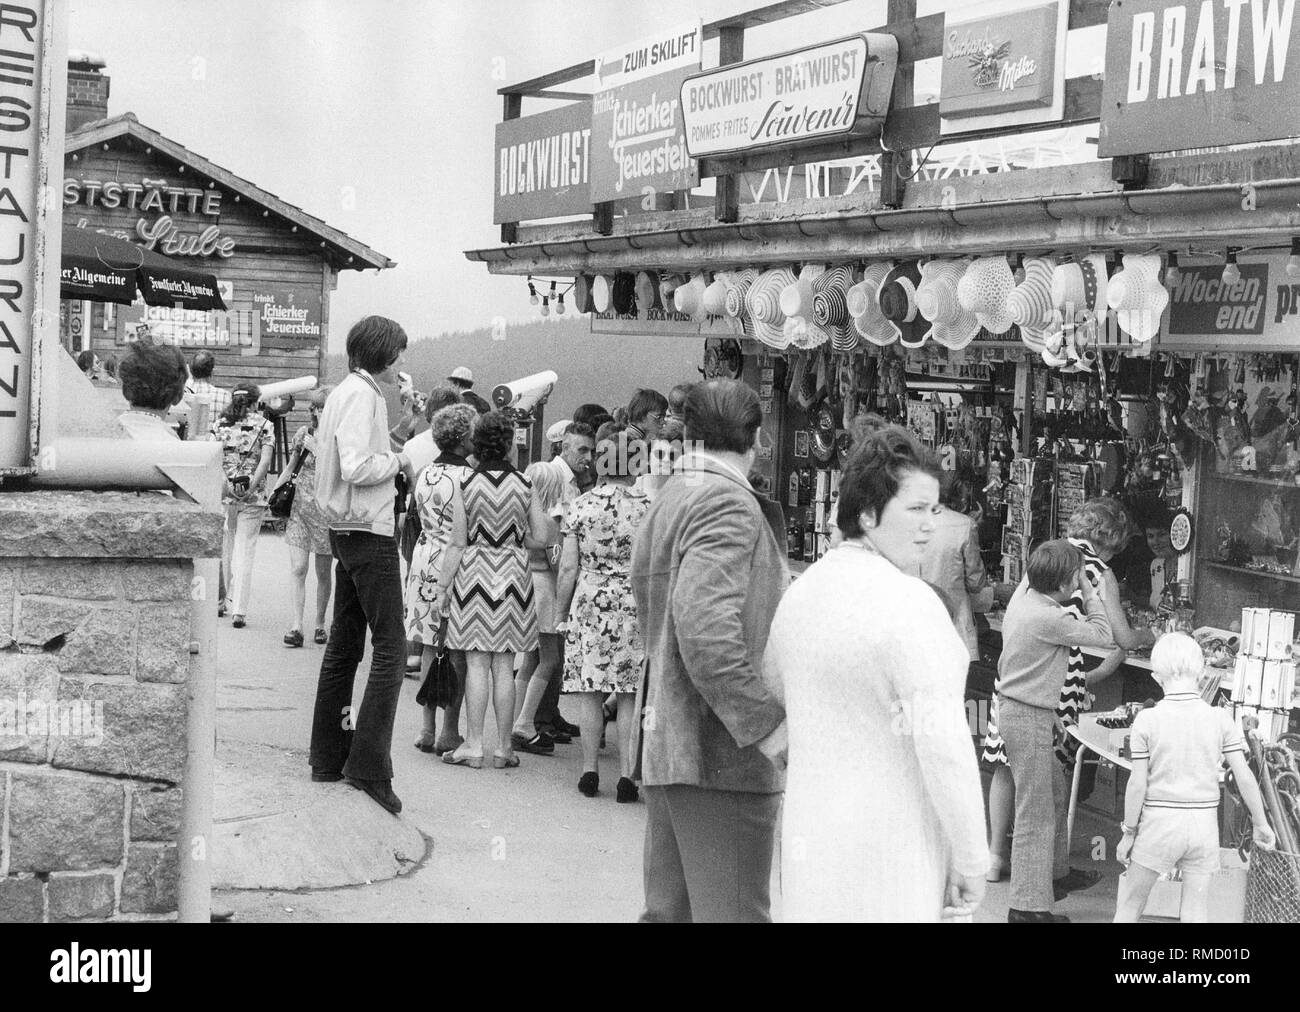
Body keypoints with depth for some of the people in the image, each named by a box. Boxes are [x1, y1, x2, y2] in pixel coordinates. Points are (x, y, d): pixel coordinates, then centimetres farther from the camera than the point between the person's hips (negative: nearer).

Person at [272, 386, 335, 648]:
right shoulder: (303, 434, 7)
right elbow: (290, 467, 17)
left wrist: (316, 449, -16)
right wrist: (275, 493, 8)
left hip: (325, 509, -2)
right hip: (299, 507, 2)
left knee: (323, 573, 8)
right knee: (297, 568, -8)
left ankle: (320, 624, 22)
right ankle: (297, 625, -11)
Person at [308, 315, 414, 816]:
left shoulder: (343, 392, 16)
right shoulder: (362, 394, -14)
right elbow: (356, 468, -24)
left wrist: (389, 460, 7)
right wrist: (397, 461, -8)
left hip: (346, 532, 10)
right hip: (369, 532, -10)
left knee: (344, 647, 14)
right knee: (389, 650, -9)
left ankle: (329, 757, 20)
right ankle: (369, 767, -12)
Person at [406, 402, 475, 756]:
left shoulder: (424, 475, 6)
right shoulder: (467, 477, -14)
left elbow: (420, 519, 12)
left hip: (426, 560, 6)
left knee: (430, 647, 11)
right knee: (457, 652, 1)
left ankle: (428, 728, 14)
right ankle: (449, 732, 4)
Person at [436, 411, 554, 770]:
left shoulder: (466, 486, -6)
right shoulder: (524, 486, 0)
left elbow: (457, 544, -5)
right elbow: (543, 538, 0)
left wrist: (442, 587, 2)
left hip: (475, 573, -2)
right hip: (513, 575, 2)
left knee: (476, 664, 2)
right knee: (503, 666, 7)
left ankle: (473, 746, 3)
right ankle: (503, 748, 10)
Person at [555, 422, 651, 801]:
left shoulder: (582, 505, -2)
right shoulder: (648, 507, -3)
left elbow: (568, 567, -2)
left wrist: (560, 612, 9)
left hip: (589, 602, 0)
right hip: (635, 604, 0)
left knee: (590, 692, 8)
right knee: (630, 695, 4)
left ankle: (590, 770, 11)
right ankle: (626, 776, 4)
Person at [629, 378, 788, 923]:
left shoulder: (666, 500, 17)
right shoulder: (727, 502, -12)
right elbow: (703, 624, -25)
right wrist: (767, 723, -23)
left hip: (665, 746, 10)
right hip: (721, 751, -10)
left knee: (668, 908, 15)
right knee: (731, 911, -5)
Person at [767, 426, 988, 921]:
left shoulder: (802, 589, 7)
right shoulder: (911, 602, -18)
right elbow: (943, 745, -22)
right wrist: (971, 859, -15)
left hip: (809, 827, 8)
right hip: (888, 841, -8)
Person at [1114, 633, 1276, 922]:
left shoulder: (1147, 720, -9)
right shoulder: (1220, 719, -4)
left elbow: (1138, 783, -9)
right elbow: (1244, 777, -3)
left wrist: (1128, 833, 1)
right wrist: (1260, 823, 9)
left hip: (1159, 822, -2)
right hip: (1204, 823, 2)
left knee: (1129, 903, 13)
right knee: (1196, 912, 9)